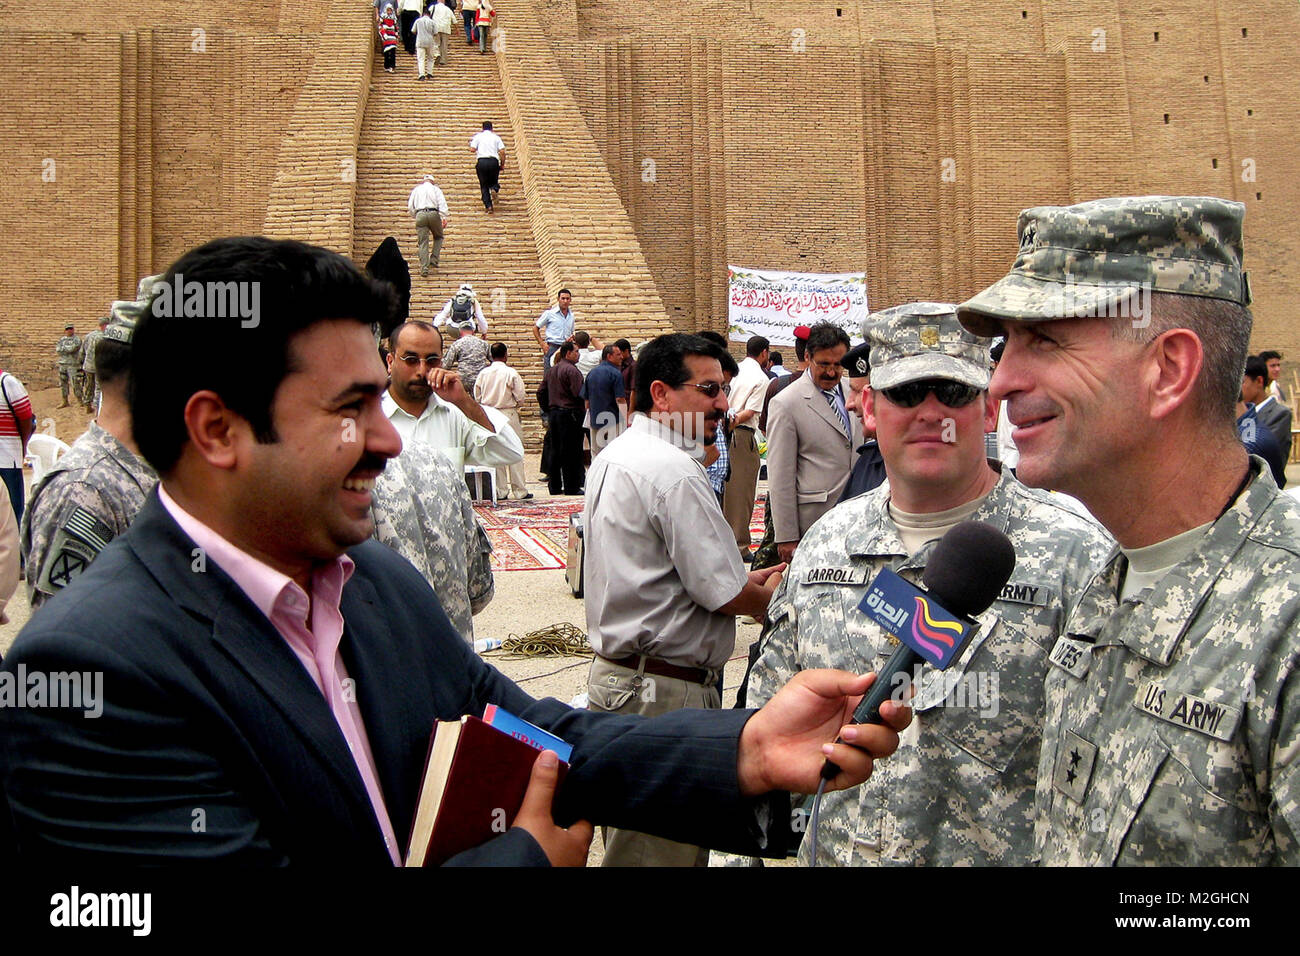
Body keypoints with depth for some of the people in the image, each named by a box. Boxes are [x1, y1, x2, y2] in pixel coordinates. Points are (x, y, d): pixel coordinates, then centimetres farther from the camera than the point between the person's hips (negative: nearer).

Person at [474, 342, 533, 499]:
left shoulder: (483, 373, 1)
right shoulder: (511, 373, -11)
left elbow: (477, 397, 7)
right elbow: (520, 397, -10)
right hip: (508, 414, -4)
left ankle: (501, 490, 11)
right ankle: (519, 491, 3)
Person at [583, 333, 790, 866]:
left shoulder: (616, 456, 12)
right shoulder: (673, 471, -20)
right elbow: (727, 597, -17)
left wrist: (741, 581, 15)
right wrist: (768, 595, 5)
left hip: (616, 670, 10)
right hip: (665, 692, -10)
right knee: (662, 850, 1)